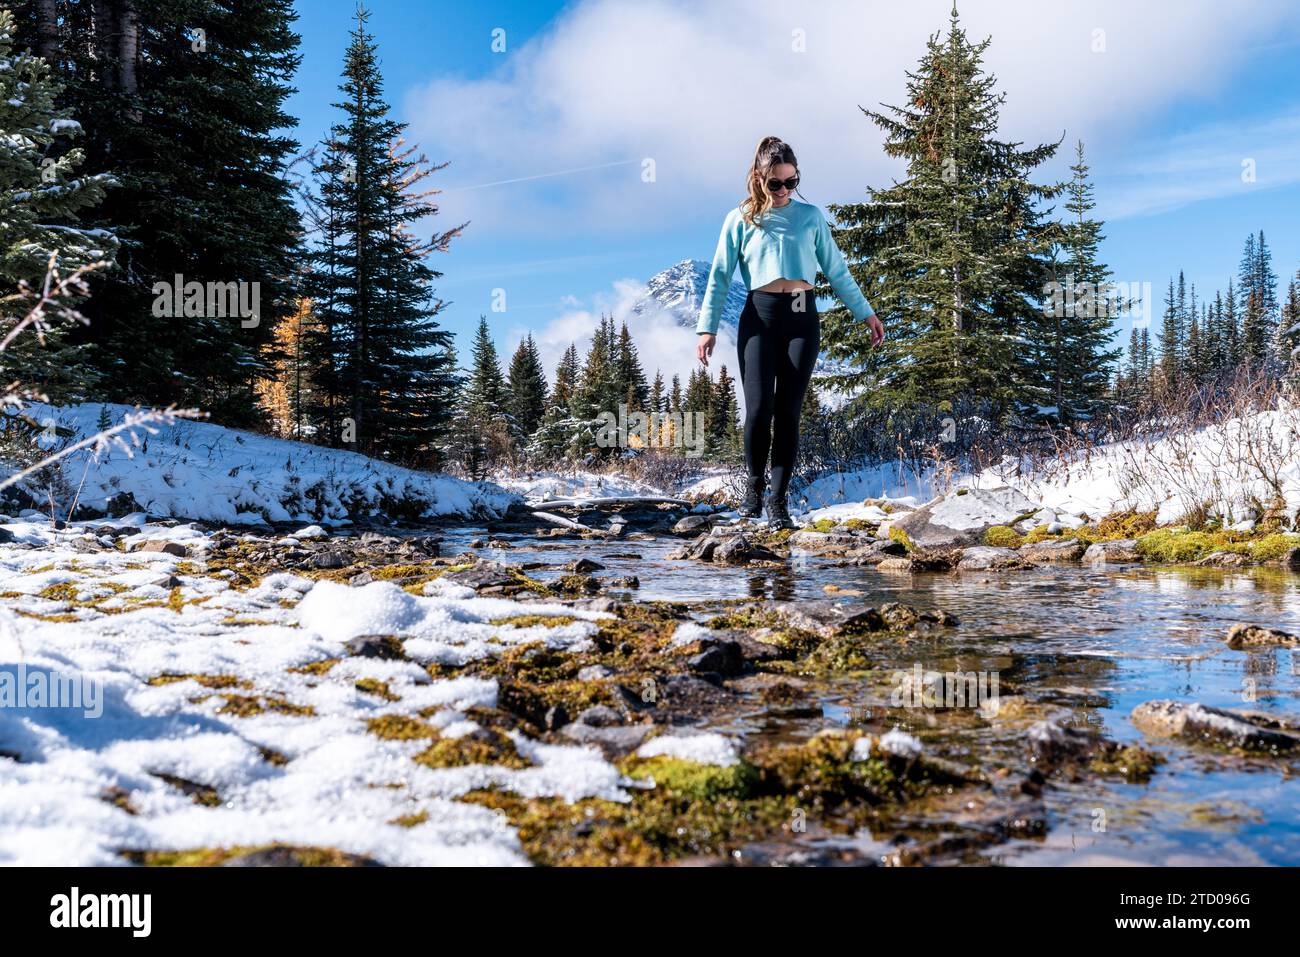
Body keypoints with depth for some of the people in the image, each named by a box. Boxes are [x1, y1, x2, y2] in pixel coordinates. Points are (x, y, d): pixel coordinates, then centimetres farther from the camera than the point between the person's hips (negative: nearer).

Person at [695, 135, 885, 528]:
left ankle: (778, 500, 4)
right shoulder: (740, 220, 8)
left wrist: (865, 312, 12)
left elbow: (836, 271, 14)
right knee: (759, 408, -12)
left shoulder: (811, 216, 11)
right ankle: (755, 483, 12)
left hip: (802, 318, 1)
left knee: (788, 412, -2)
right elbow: (719, 277, 7)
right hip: (759, 316, -1)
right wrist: (707, 327, -1)